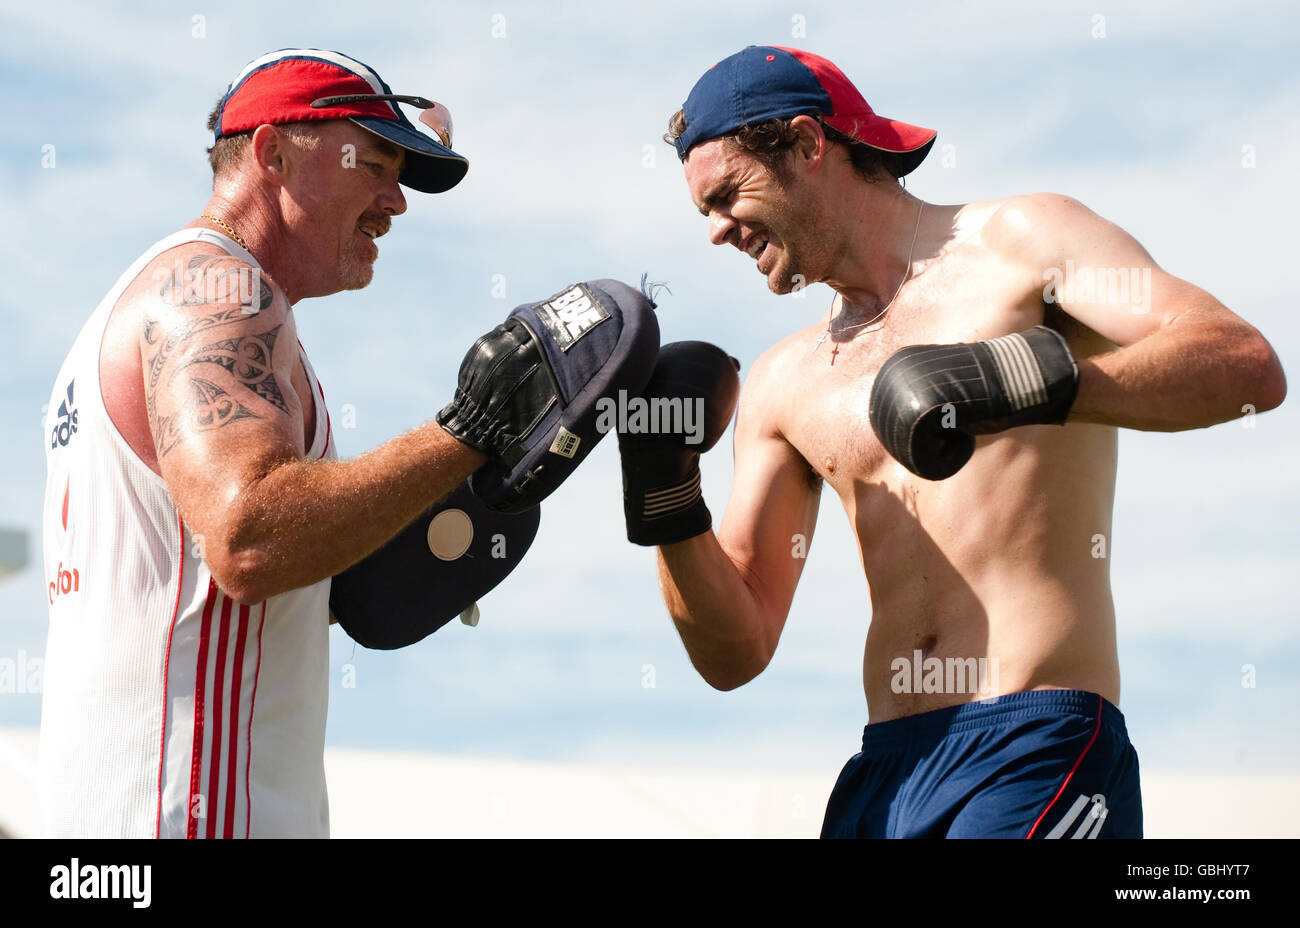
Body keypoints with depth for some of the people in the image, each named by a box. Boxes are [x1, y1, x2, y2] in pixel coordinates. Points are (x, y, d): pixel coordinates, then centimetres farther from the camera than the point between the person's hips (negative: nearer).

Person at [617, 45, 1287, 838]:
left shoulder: (1020, 241, 4)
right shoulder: (785, 382, 19)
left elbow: (1250, 367, -12)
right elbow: (736, 653, 17)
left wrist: (1021, 378, -24)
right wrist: (670, 510, -1)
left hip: (1035, 749, -6)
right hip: (883, 771, 6)